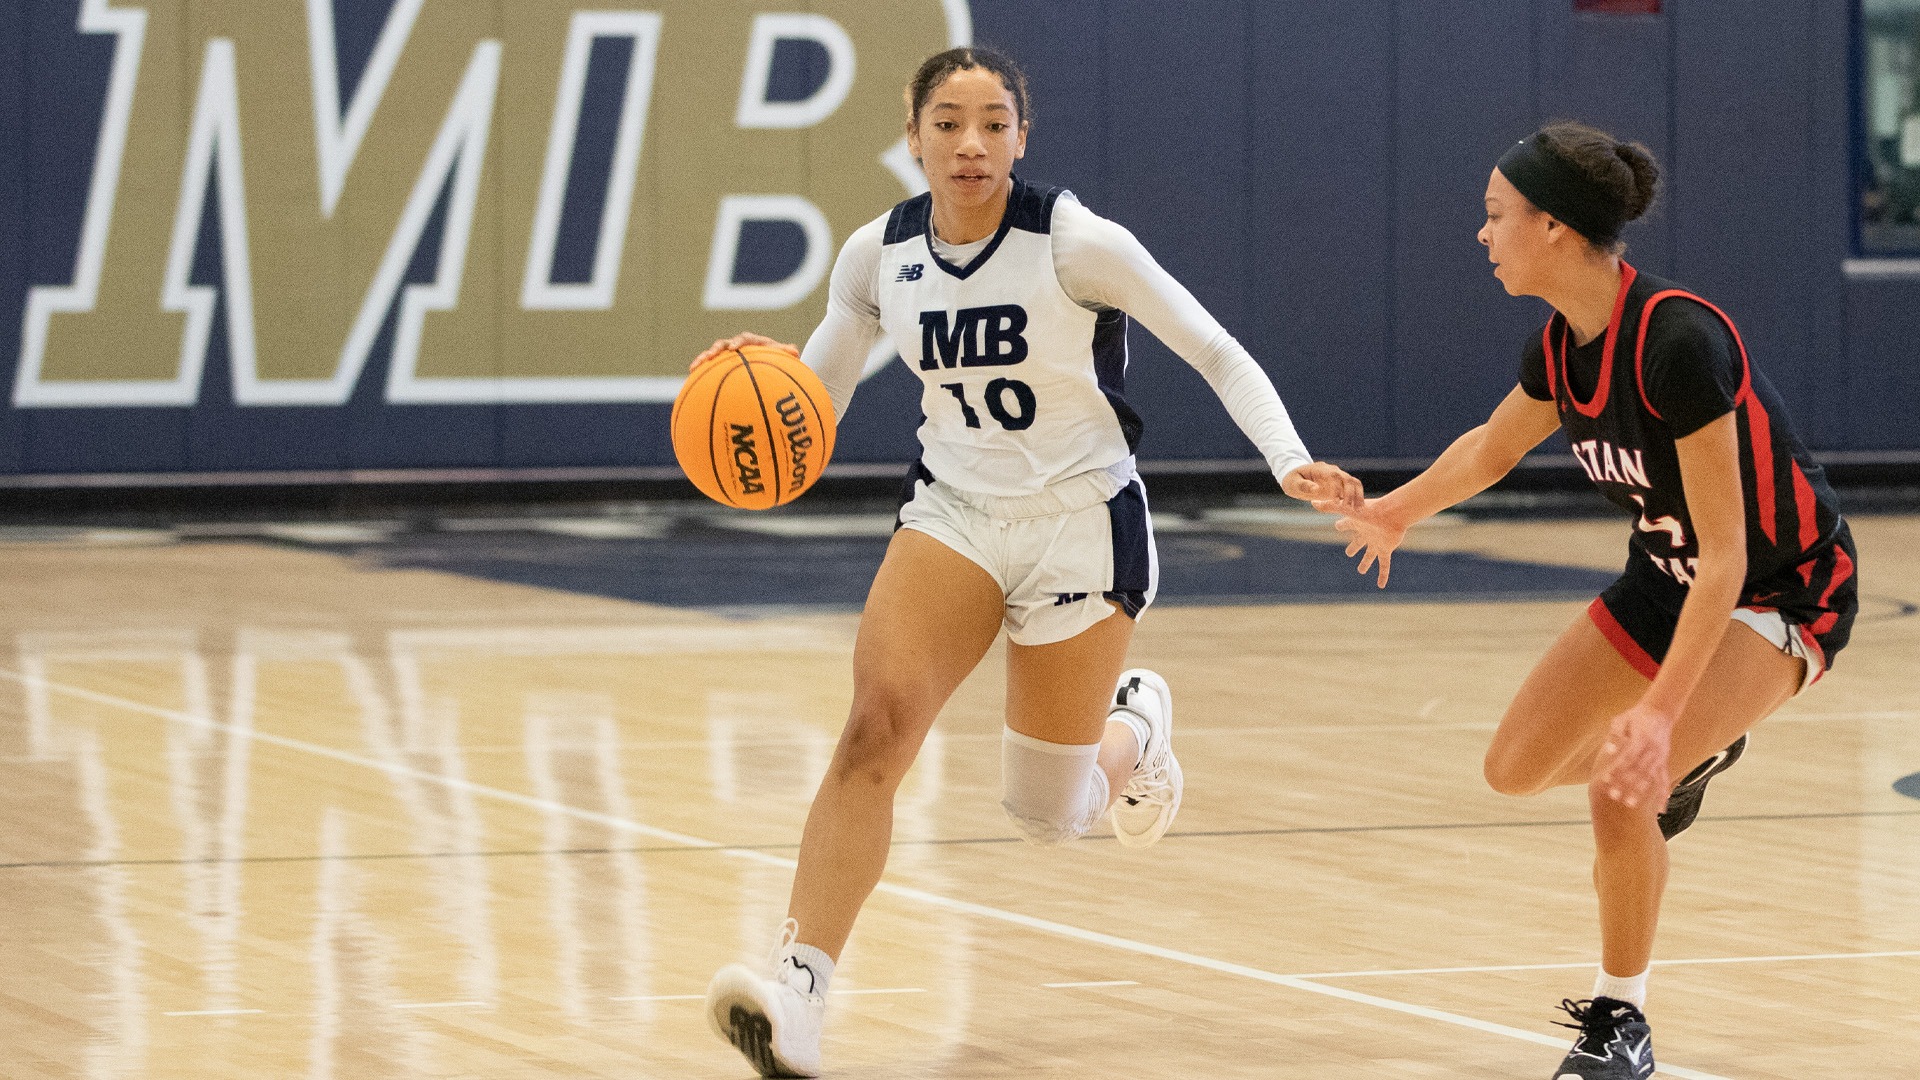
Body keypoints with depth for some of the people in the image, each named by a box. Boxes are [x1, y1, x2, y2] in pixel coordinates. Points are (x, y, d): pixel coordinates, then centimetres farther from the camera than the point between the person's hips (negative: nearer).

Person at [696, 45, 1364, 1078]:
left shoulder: (1074, 241, -16)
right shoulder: (878, 255, -4)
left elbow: (1216, 353, -11)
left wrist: (1290, 460, -25)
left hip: (1080, 527, -3)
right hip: (953, 514, 3)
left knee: (1047, 817, 5)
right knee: (875, 728, -24)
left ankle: (1133, 725, 40)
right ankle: (796, 990, -28)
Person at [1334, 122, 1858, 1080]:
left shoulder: (1676, 342, -32)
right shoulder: (1564, 346, -8)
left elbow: (1724, 552, -32)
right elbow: (1490, 448, 17)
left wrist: (1659, 712, -37)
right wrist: (1394, 511, 27)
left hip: (1783, 596, -8)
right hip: (1667, 577, 8)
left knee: (1619, 791, -24)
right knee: (1516, 769, 8)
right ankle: (1692, 758, 38)